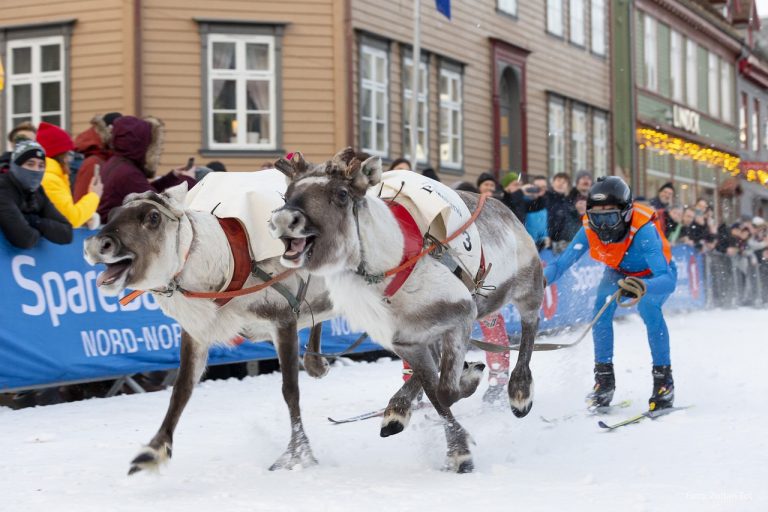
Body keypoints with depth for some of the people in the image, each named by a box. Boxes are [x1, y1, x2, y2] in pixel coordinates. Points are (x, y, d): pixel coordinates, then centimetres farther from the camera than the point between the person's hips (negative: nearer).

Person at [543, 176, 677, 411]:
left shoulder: (643, 231, -40)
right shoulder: (590, 230, -27)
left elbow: (668, 280, -48)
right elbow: (562, 262, -26)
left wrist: (644, 287, -69)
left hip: (656, 275, -4)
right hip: (620, 273, 4)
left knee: (648, 307, -32)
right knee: (602, 305, -24)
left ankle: (663, 377, -18)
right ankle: (604, 377, -10)